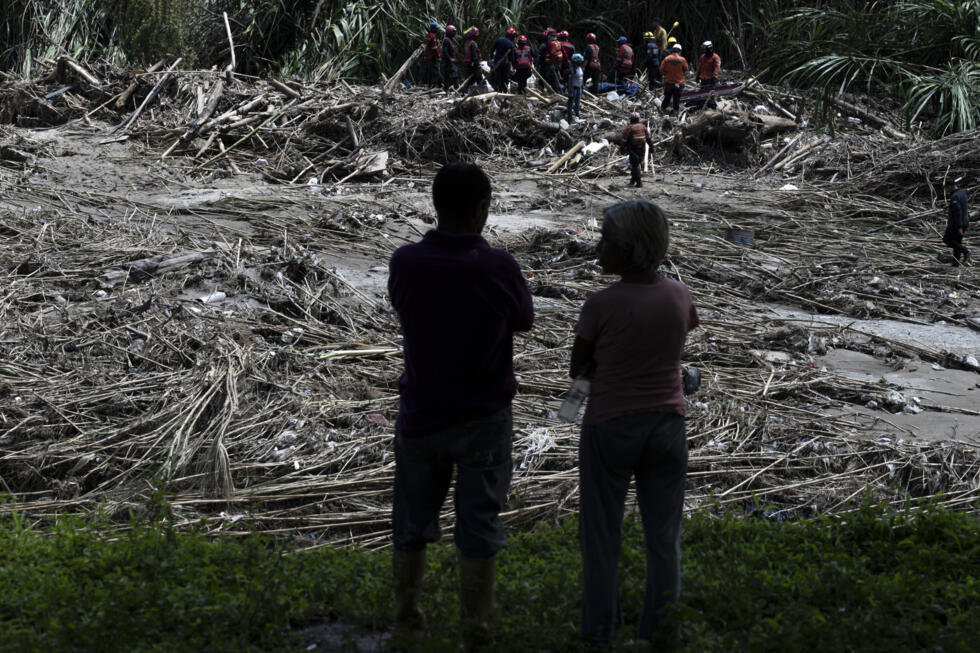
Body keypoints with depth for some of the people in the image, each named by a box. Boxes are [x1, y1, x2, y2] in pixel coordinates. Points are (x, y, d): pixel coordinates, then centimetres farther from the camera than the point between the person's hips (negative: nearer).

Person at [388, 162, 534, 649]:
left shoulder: (404, 263, -14)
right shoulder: (498, 269, -19)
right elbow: (523, 321, 1)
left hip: (421, 414, 2)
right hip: (484, 417, -2)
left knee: (413, 517, 18)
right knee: (478, 522, 10)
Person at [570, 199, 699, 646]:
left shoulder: (601, 305, -17)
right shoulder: (679, 296, -4)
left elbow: (578, 369, -3)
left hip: (609, 429, -3)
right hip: (667, 428, 4)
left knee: (601, 537, 10)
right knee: (664, 539, 12)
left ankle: (599, 637, 16)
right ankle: (657, 637, 18)